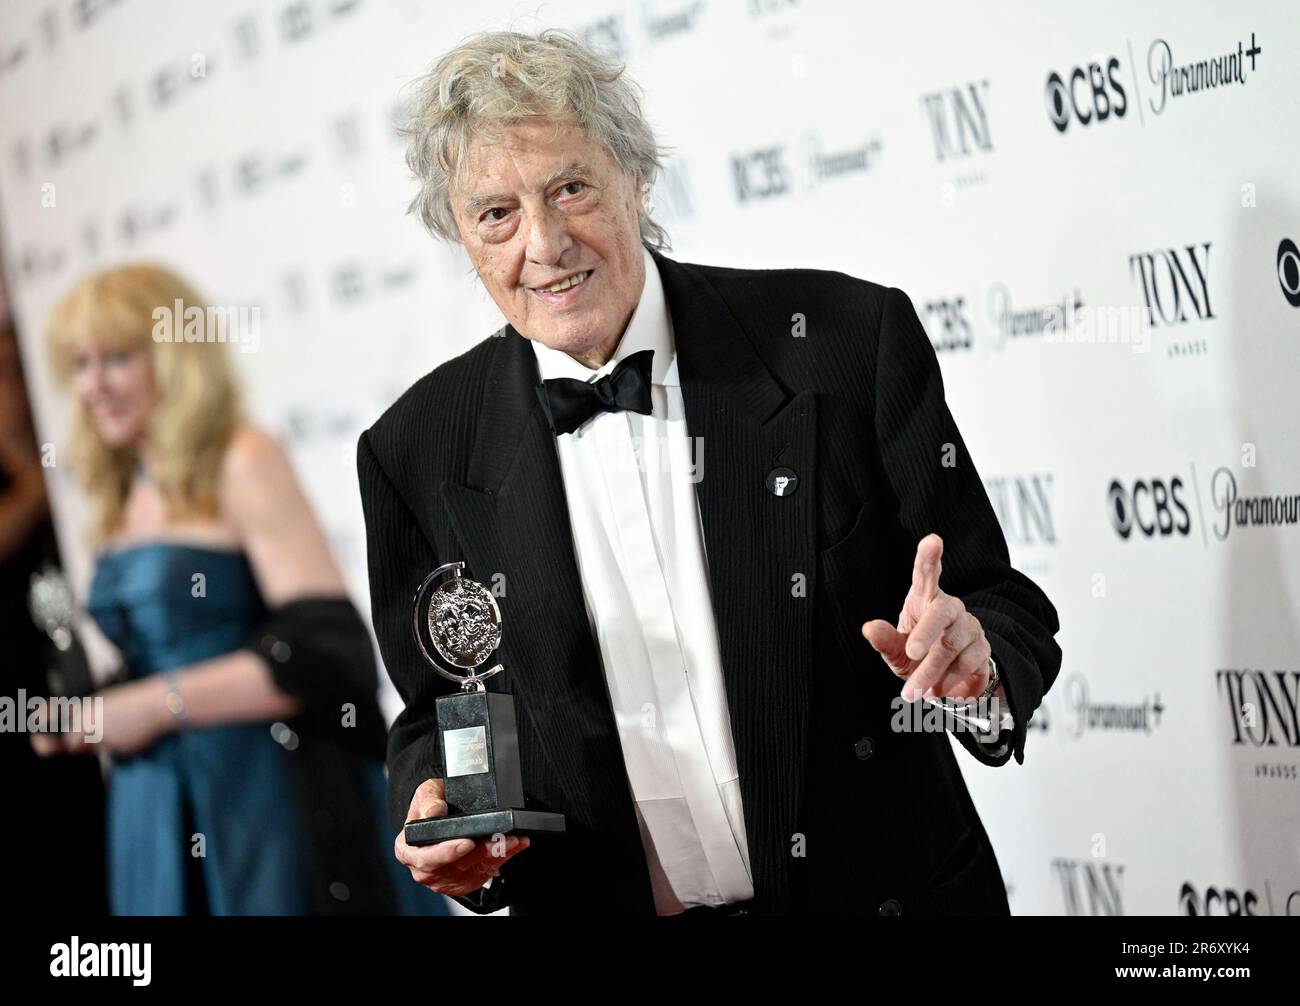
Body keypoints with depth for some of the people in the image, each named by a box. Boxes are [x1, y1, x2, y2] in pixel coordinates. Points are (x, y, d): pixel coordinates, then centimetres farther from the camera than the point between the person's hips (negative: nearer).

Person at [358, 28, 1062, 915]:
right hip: (595, 904, 1)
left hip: (883, 893, -1)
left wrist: (977, 662, -29)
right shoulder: (418, 455, -5)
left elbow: (1008, 614, -8)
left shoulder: (850, 339, -11)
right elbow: (438, 714, 5)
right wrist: (434, 802, -16)